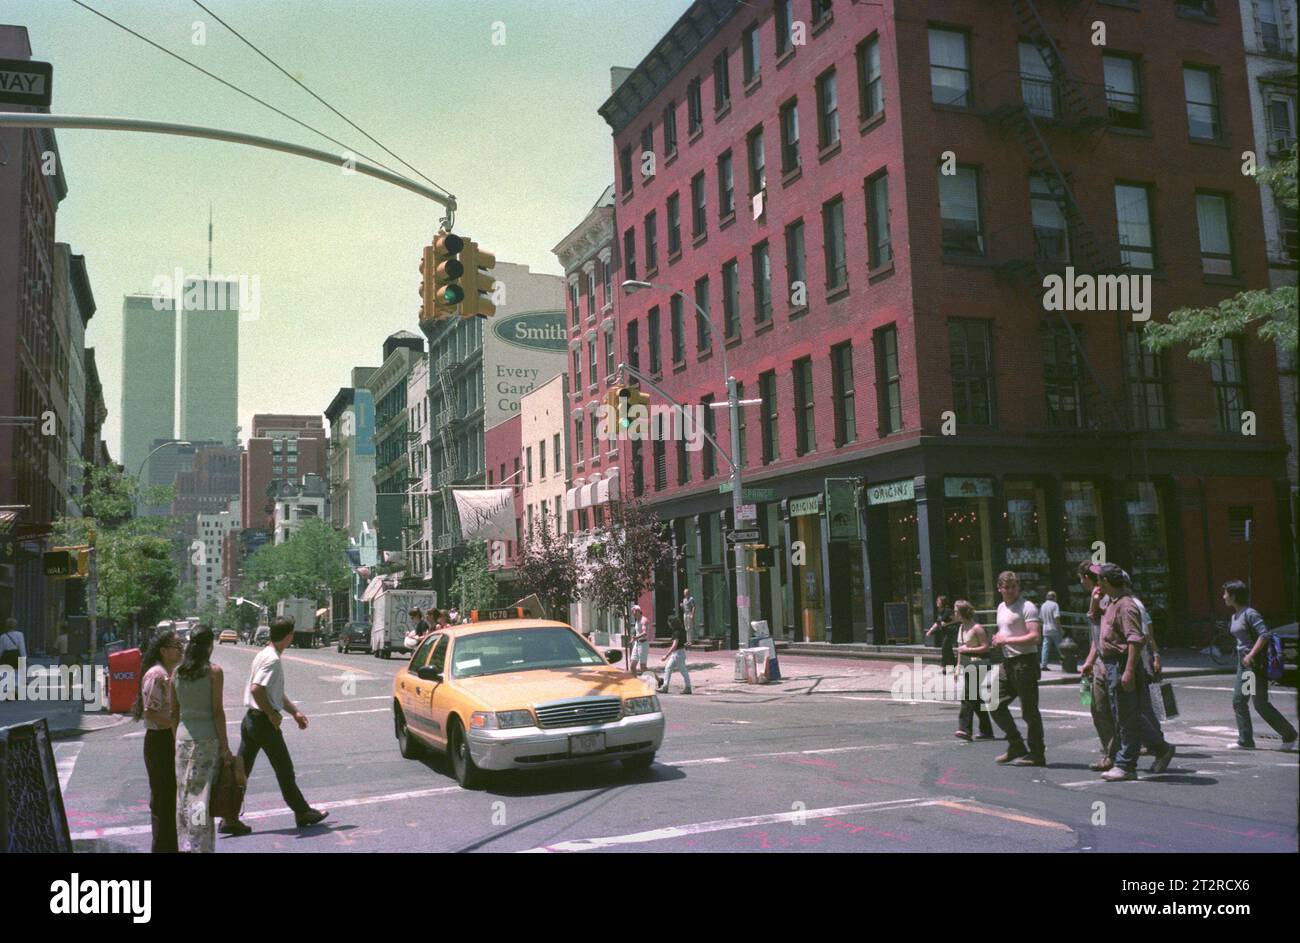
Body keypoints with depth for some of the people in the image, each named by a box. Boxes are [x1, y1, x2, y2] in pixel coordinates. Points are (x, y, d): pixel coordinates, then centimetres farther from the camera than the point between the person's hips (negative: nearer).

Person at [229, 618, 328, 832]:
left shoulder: (264, 655, 13)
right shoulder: (272, 660, -18)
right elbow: (256, 689, -28)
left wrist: (295, 712, 24)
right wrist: (272, 714, -18)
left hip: (251, 719, 9)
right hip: (264, 722, -9)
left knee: (241, 769, 8)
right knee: (284, 770, 3)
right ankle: (303, 813, 15)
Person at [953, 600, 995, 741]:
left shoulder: (976, 628, -13)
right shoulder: (961, 627, 14)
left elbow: (986, 647, -14)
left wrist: (967, 649, -18)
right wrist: (958, 666, 18)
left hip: (976, 664, -9)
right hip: (967, 665, 9)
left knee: (967, 697, -15)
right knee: (976, 699, 12)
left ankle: (964, 728, -18)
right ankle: (986, 731, 20)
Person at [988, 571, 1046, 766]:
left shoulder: (1027, 607, -11)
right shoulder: (1001, 607, 16)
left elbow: (1035, 637, -21)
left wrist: (1007, 640, -17)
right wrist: (999, 639, 6)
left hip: (1025, 662, -9)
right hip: (1007, 662, 9)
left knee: (1029, 710, -2)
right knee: (996, 705, 8)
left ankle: (1037, 755, 8)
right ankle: (1016, 746, 20)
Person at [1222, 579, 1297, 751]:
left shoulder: (1250, 614, -15)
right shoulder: (1235, 616, 13)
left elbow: (1264, 634, -24)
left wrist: (1251, 655, -26)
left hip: (1255, 663, -9)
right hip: (1243, 663, 9)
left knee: (1260, 704, -5)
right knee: (1238, 701, 4)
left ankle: (1289, 735, 11)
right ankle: (1246, 741, 7)